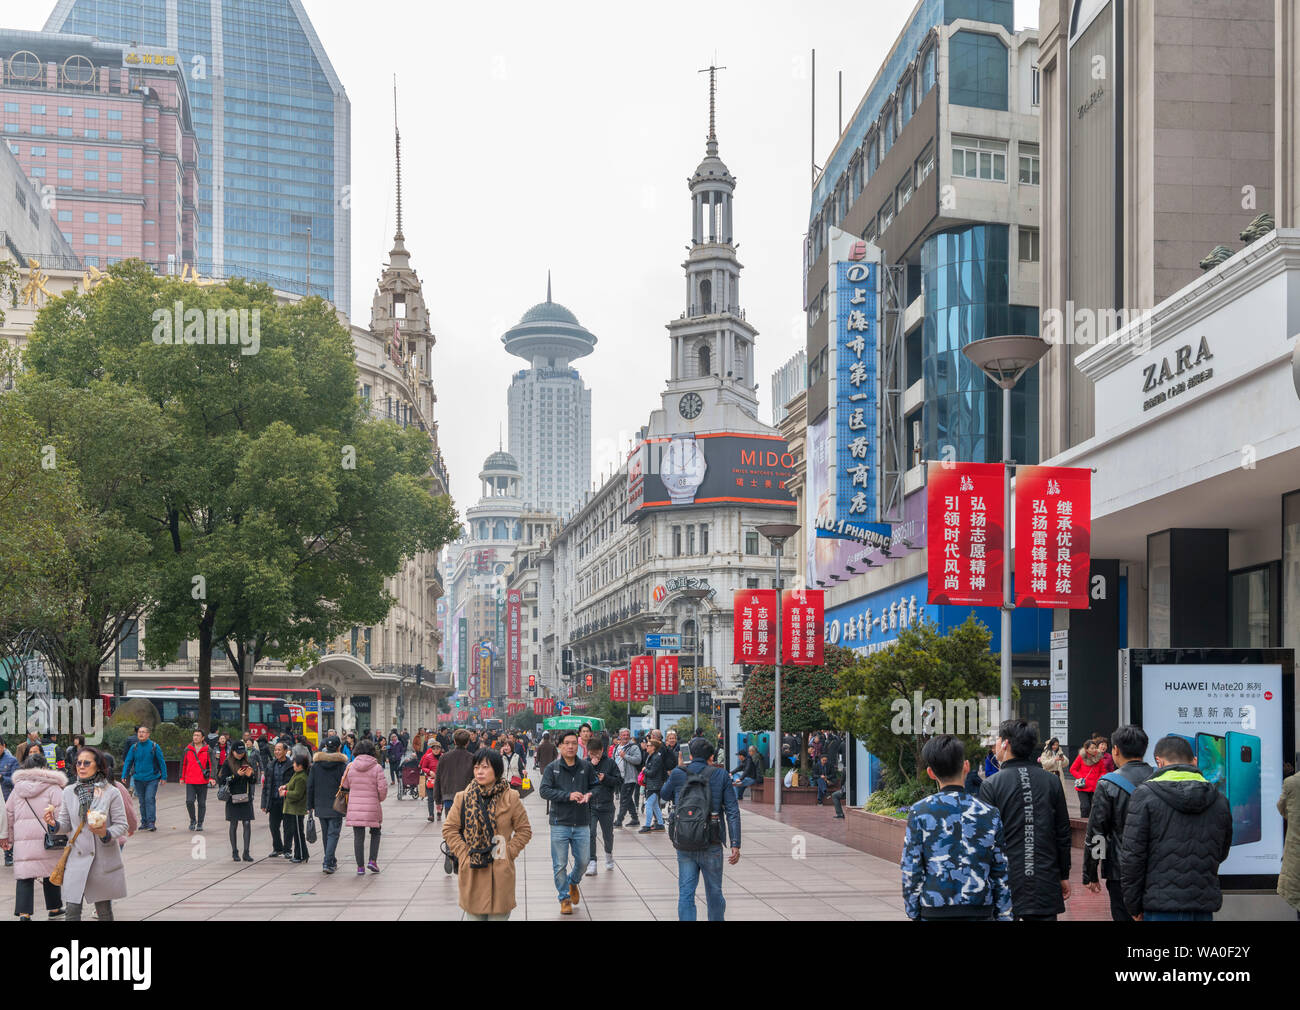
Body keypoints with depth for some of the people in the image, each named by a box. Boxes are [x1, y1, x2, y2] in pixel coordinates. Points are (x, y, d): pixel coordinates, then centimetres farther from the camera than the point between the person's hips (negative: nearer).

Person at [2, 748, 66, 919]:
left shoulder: (17, 789, 11)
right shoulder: (52, 788, -2)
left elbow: (8, 814, 16)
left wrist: (8, 837, 24)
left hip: (23, 839, 2)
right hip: (47, 839, -2)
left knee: (24, 875, 1)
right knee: (51, 873, 11)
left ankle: (24, 912, -8)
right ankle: (54, 908, 22)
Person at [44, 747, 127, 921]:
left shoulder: (111, 793, -5)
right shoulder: (69, 792, 5)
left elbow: (121, 824, -4)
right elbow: (66, 824, 10)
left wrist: (106, 834, -22)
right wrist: (54, 824, -12)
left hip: (104, 859, -2)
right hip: (77, 859, 2)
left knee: (103, 909, 9)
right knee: (72, 909, -5)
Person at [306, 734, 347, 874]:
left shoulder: (316, 764, 3)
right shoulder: (342, 764, -7)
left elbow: (310, 785, 5)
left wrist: (310, 805, 11)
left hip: (320, 805, 4)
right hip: (336, 805, -4)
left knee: (325, 834, 16)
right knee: (333, 833, -3)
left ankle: (331, 861, 26)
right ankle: (328, 863, -14)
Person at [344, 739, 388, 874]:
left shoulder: (351, 767, 2)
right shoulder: (376, 768, -6)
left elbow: (345, 786, 8)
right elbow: (382, 787, -8)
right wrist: (381, 798, 11)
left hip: (354, 806, 2)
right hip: (372, 807, -2)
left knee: (358, 836, 5)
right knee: (375, 833, 18)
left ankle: (360, 866, 6)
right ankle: (372, 860, 6)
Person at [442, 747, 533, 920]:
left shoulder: (511, 798, -1)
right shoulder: (463, 798, 2)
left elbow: (524, 830, 5)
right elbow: (449, 829, 7)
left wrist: (508, 853, -4)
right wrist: (463, 854, -3)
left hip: (500, 873, -1)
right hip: (471, 872, 1)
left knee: (498, 915, 2)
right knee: (474, 914, 6)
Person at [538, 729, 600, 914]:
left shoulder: (586, 766, 4)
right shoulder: (552, 768, -2)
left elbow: (596, 785, 15)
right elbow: (544, 791, -11)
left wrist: (589, 794, -9)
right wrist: (568, 796, -20)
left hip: (582, 824, 2)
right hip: (560, 824, -2)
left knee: (582, 862, 8)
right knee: (560, 865, 2)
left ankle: (573, 883, 39)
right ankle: (565, 898, 17)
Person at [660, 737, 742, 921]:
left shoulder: (677, 774, 0)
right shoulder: (721, 775, -1)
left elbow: (664, 796, 20)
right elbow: (732, 811, -5)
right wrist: (735, 844, -5)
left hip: (684, 845, 1)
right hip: (712, 844, -1)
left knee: (686, 894, 3)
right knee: (714, 893, 14)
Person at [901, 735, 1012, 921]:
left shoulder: (920, 812, -4)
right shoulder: (990, 813, 2)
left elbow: (911, 869, -3)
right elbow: (1001, 873, 6)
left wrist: (913, 913, 7)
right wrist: (1004, 916, 14)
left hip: (935, 912, -1)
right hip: (980, 912, 2)